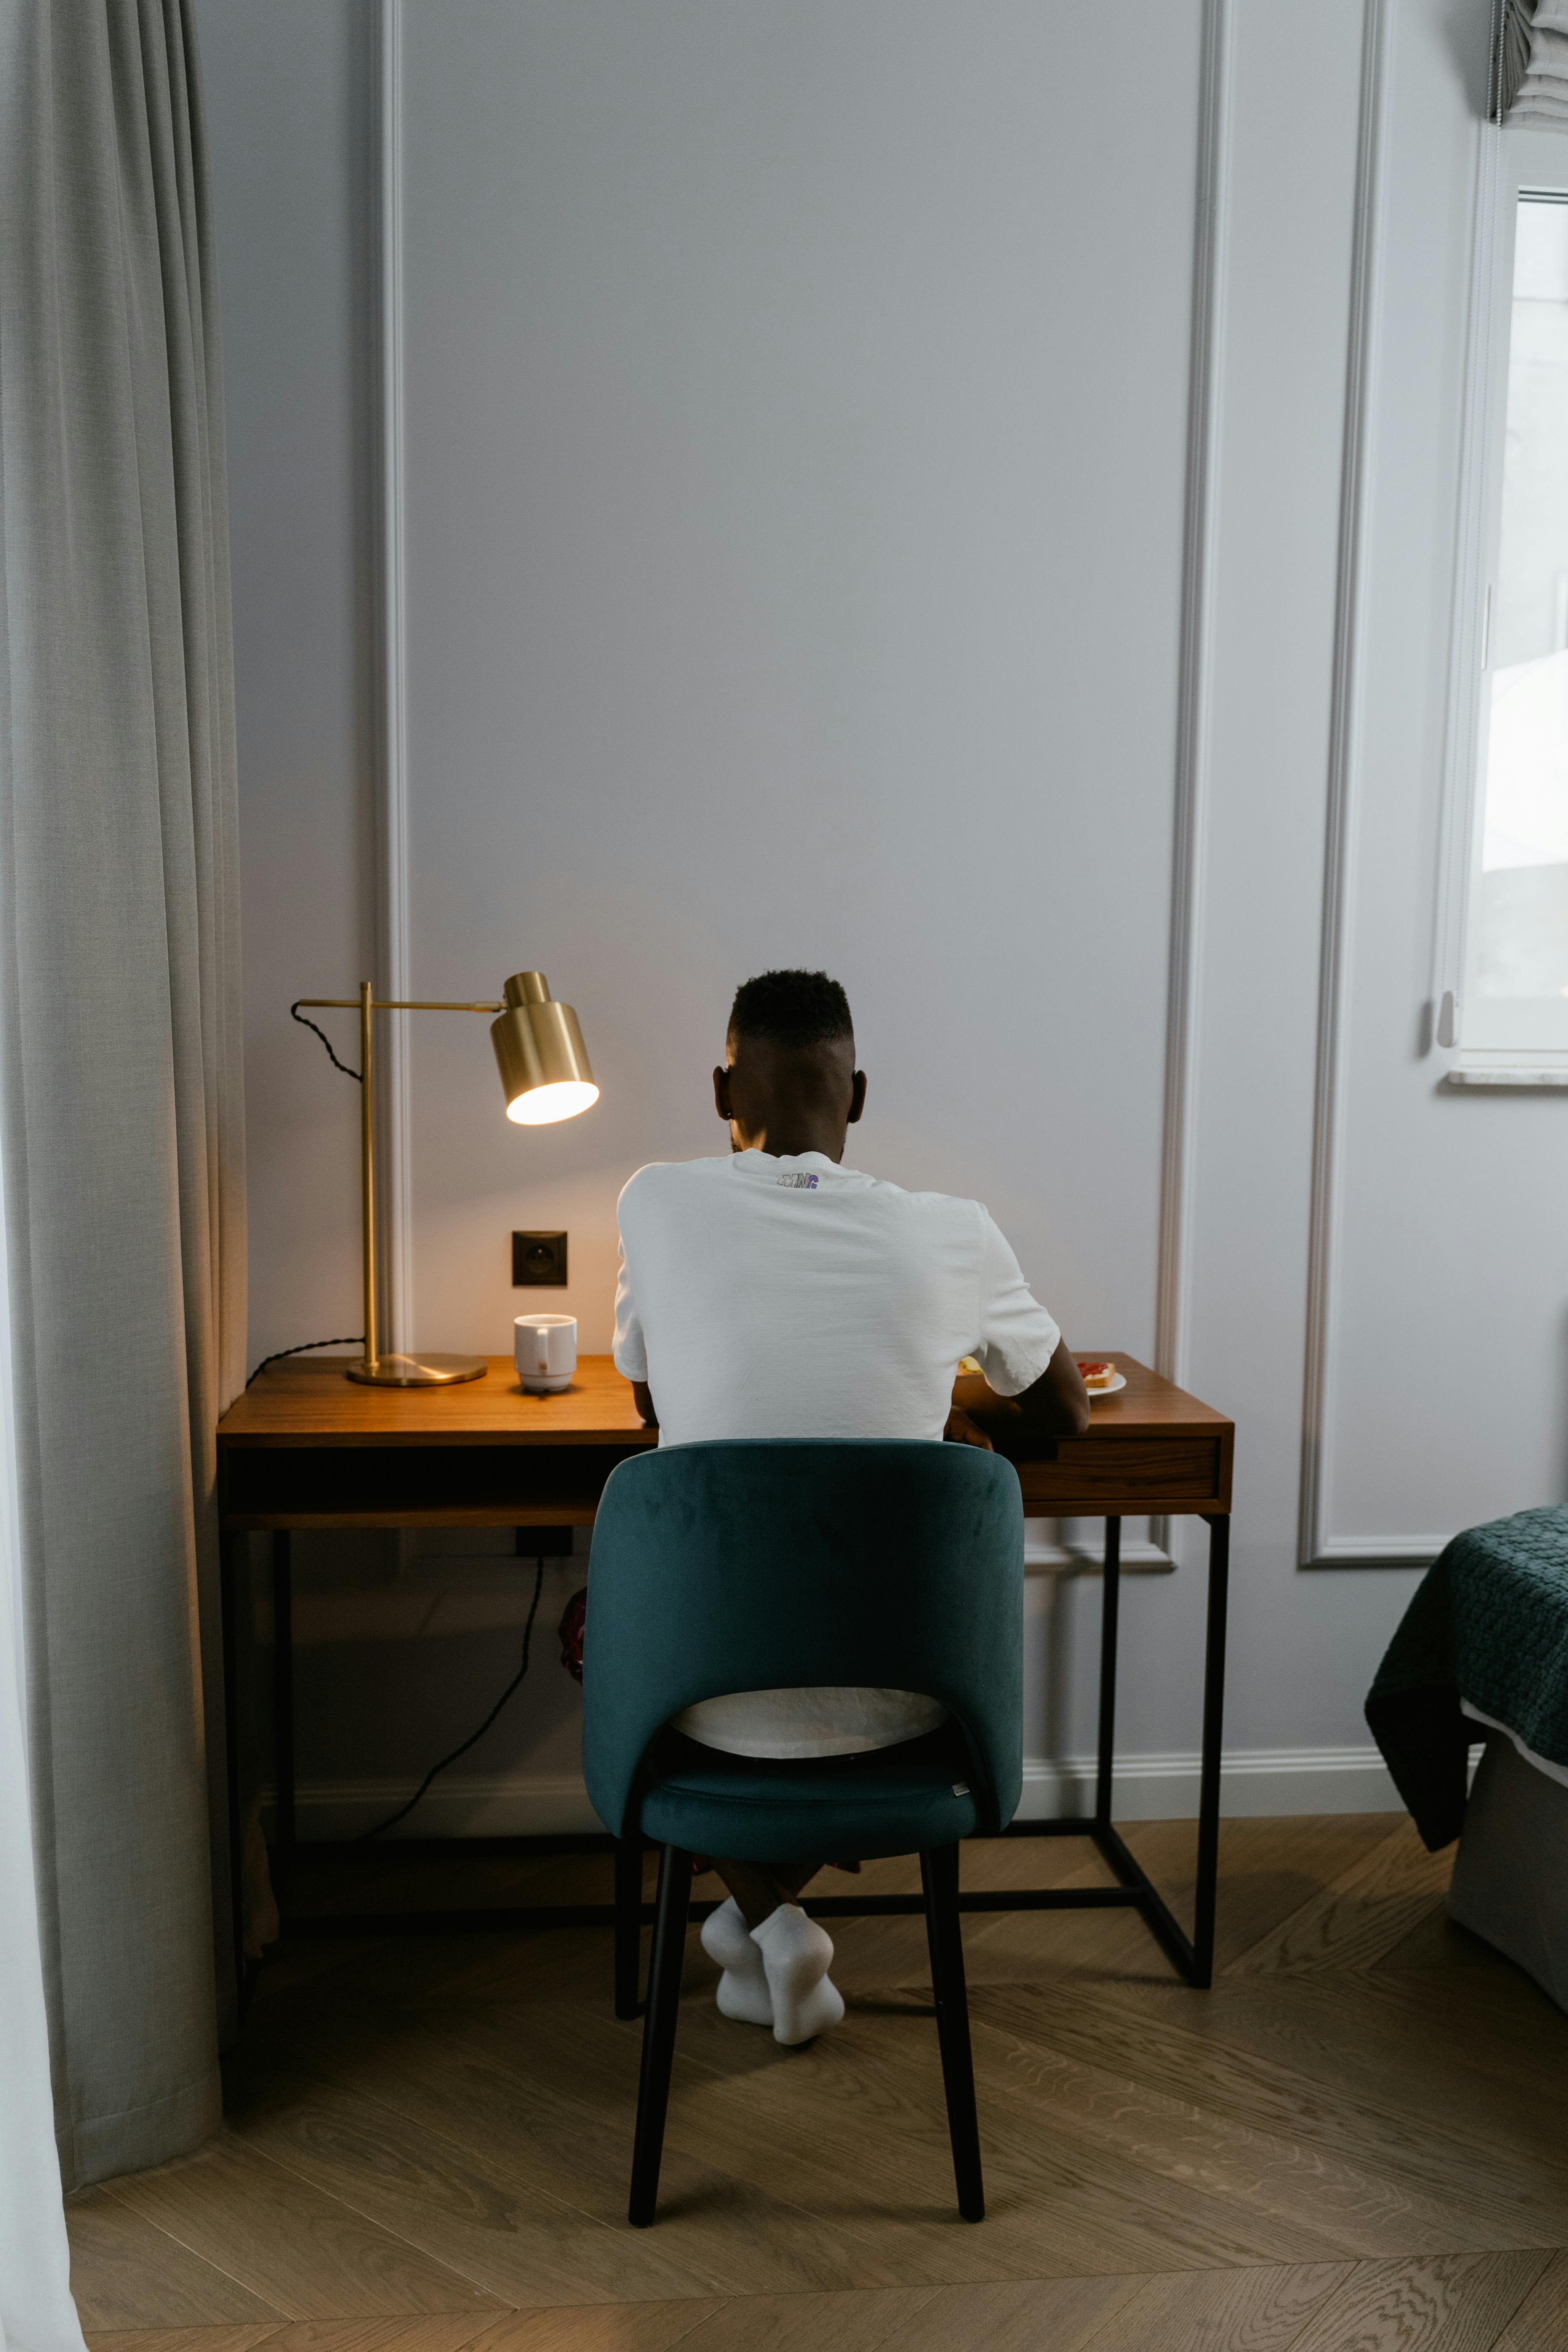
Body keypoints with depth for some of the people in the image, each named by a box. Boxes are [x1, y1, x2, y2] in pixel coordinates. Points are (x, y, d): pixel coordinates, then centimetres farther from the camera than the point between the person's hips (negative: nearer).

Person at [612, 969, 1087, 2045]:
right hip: (895, 1698, 1)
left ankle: (762, 1908, 18)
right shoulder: (954, 1234, -6)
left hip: (716, 1697, -1)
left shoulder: (658, 1201, -7)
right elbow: (1066, 1410, 13)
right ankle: (768, 1909, 28)